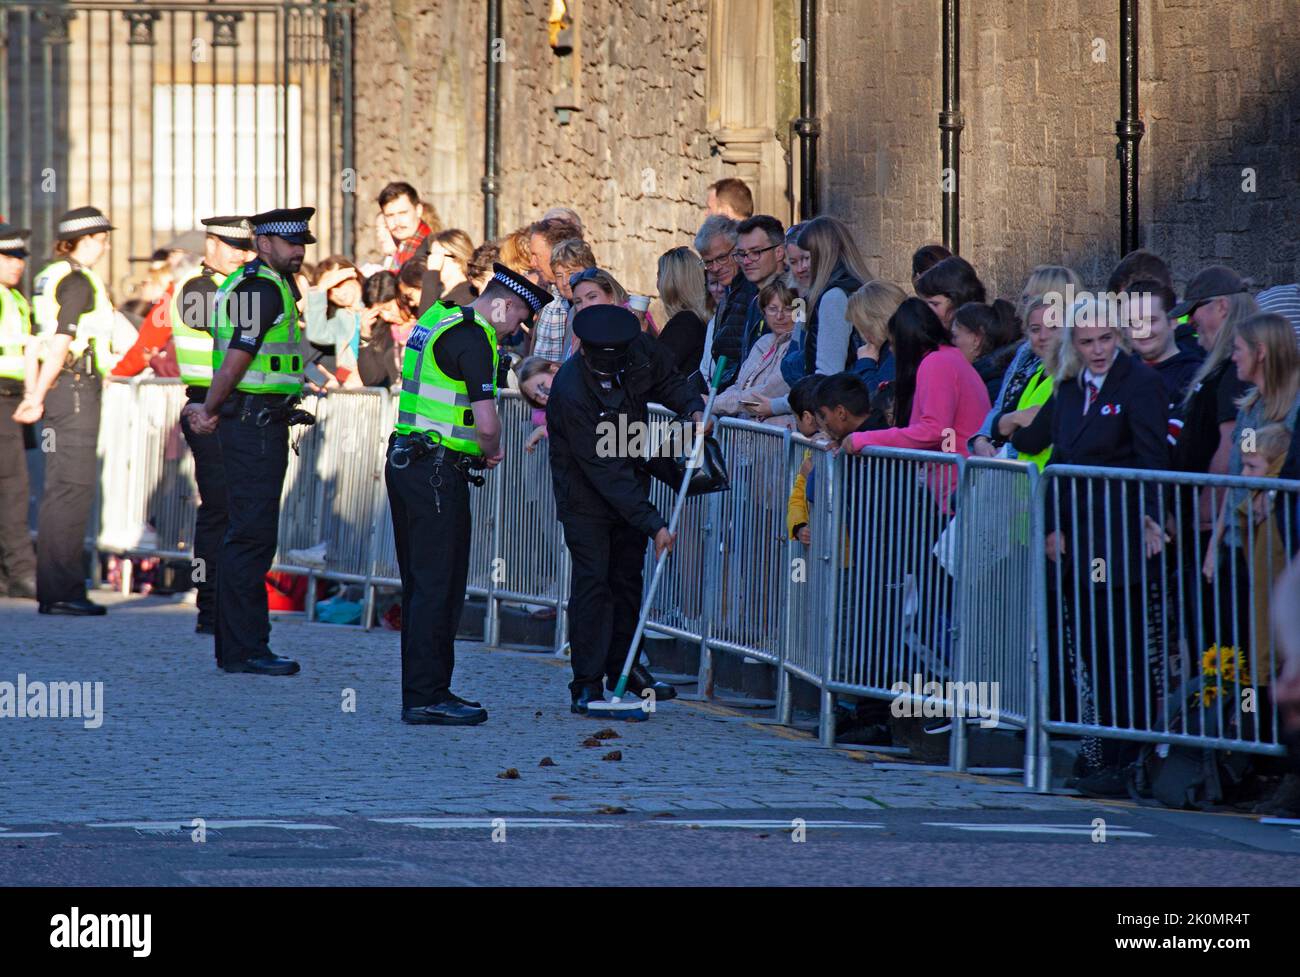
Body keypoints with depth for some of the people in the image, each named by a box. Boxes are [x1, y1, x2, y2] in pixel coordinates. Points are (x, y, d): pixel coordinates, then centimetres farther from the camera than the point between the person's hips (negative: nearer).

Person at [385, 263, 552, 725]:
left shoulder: (435, 320, 15)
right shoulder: (473, 339, -15)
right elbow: (487, 422, -21)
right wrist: (491, 451, 1)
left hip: (406, 461, 10)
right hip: (439, 473, -10)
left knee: (420, 584, 13)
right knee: (438, 586, -6)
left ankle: (422, 692, 18)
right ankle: (427, 697, -5)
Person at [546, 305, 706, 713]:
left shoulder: (642, 350, -15)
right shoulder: (571, 391, -32)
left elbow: (669, 381, 11)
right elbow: (604, 472, -31)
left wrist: (694, 408, -12)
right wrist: (653, 523, -32)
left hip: (630, 480, 6)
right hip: (584, 492, -6)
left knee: (628, 575, 12)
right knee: (592, 579, -12)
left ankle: (623, 665, 27)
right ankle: (587, 683, -9)